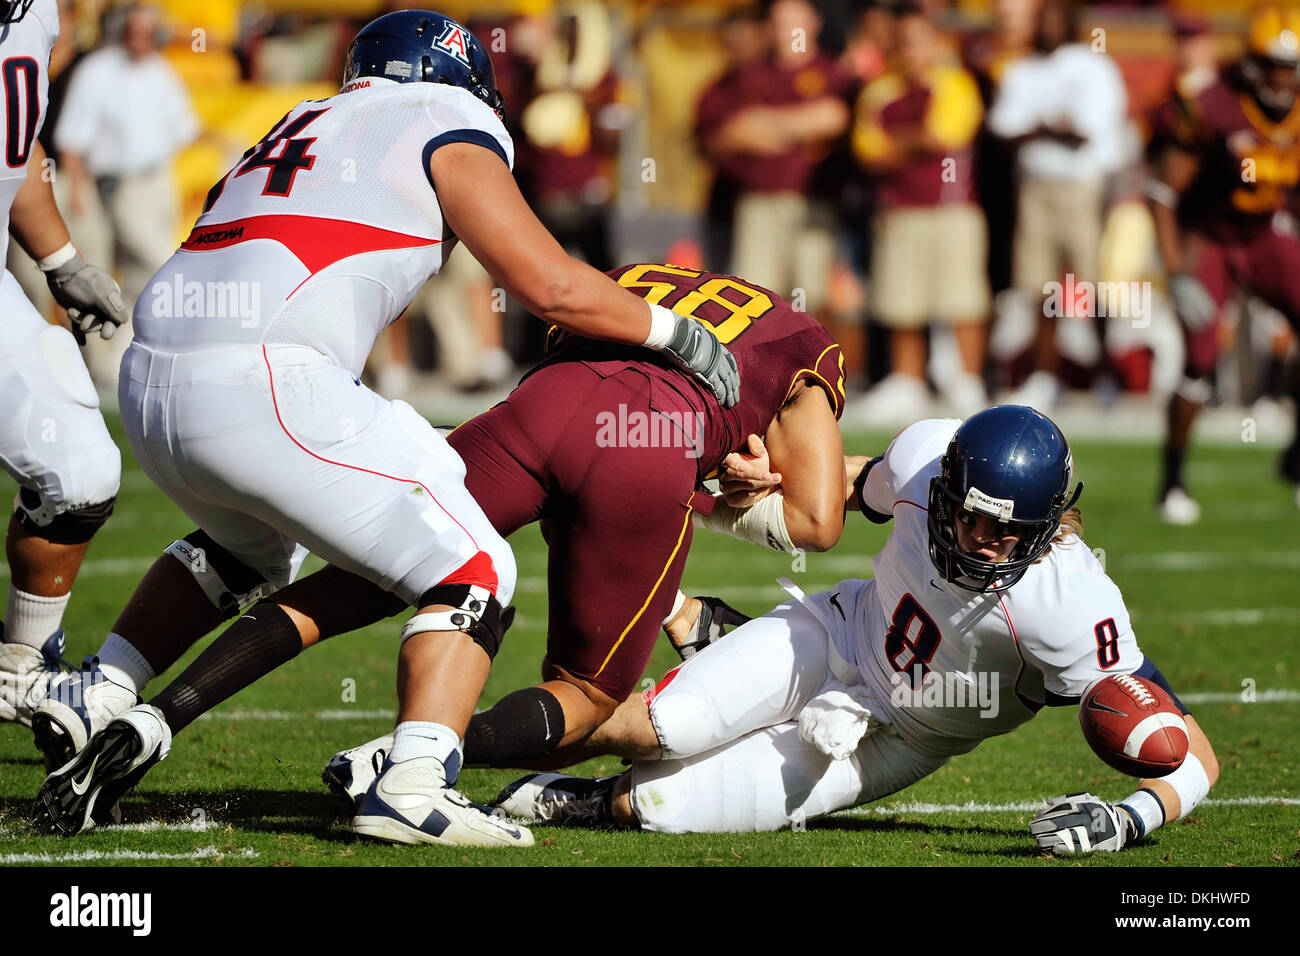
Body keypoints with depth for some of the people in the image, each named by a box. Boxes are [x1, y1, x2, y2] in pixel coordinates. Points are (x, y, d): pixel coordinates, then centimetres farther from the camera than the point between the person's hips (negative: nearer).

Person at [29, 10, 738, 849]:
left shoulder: (301, 129, 31)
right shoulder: (451, 128, 10)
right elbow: (549, 285, 2)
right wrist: (676, 333, 17)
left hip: (150, 384, 8)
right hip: (262, 386, -7)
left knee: (245, 551, 37)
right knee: (471, 574, 2)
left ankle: (97, 702, 29)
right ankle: (415, 787, -15)